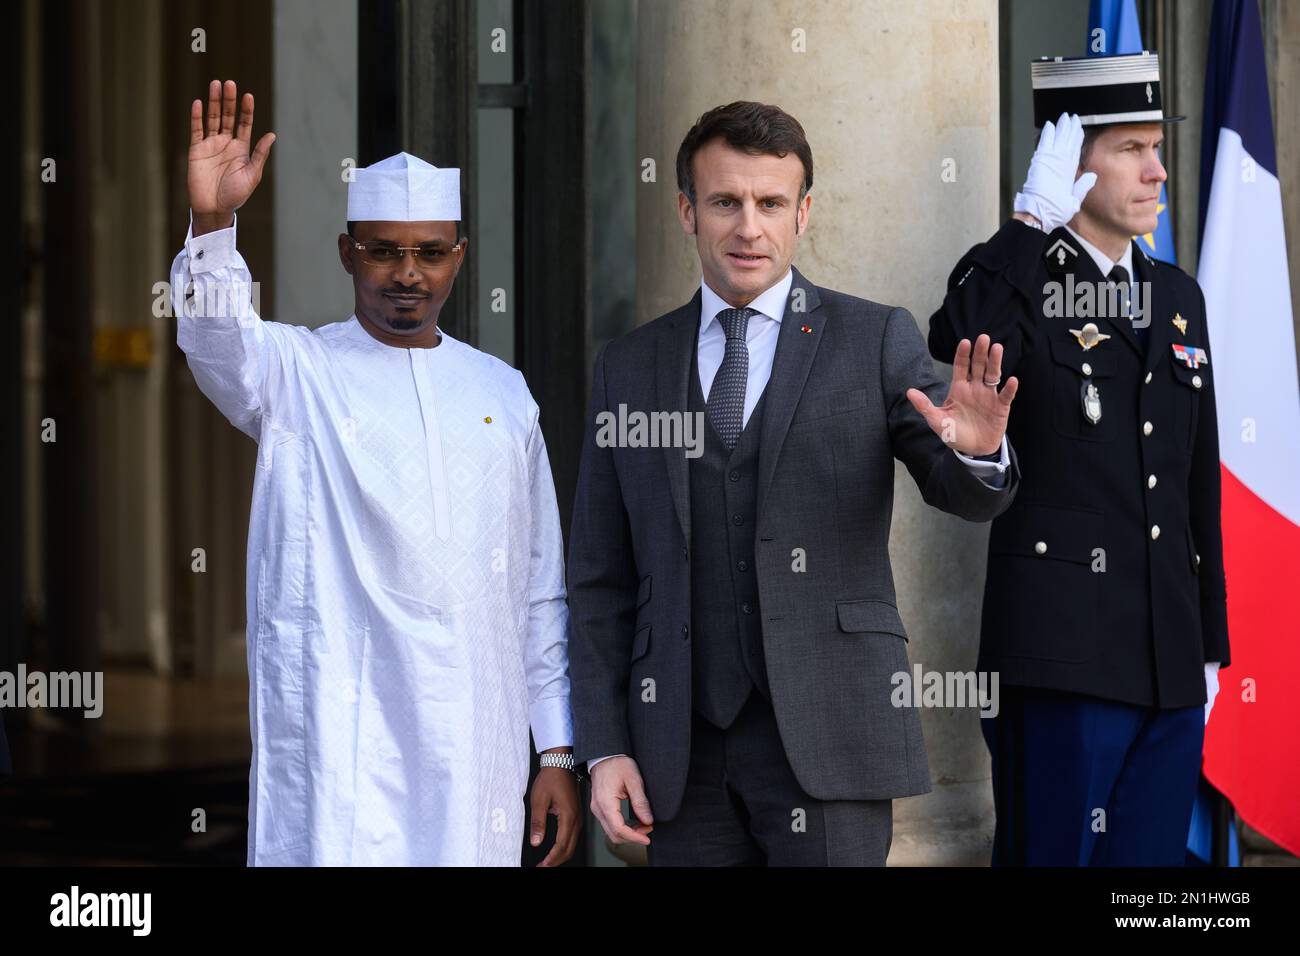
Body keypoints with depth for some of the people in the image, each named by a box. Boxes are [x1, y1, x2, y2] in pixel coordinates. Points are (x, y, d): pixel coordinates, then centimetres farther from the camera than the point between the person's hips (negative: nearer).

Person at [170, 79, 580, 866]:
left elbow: (541, 590, 15)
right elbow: (218, 343, -18)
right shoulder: (297, 370, 6)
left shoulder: (502, 393, 15)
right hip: (339, 737, -3)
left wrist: (559, 752, 11)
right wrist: (212, 224, -36)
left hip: (478, 746, 3)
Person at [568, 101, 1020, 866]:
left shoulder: (875, 340, 5)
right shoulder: (630, 369, 10)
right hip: (684, 751, 2)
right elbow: (602, 580, 11)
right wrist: (604, 748, 4)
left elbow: (964, 491, -4)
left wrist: (979, 451, -28)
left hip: (827, 737, -2)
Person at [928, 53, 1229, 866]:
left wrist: (1209, 645, 17)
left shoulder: (1177, 296, 16)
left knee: (1152, 858, 9)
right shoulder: (1013, 283, -3)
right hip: (1065, 657, -6)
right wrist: (1033, 222, -23)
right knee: (1054, 852, -3)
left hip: (1169, 663, 6)